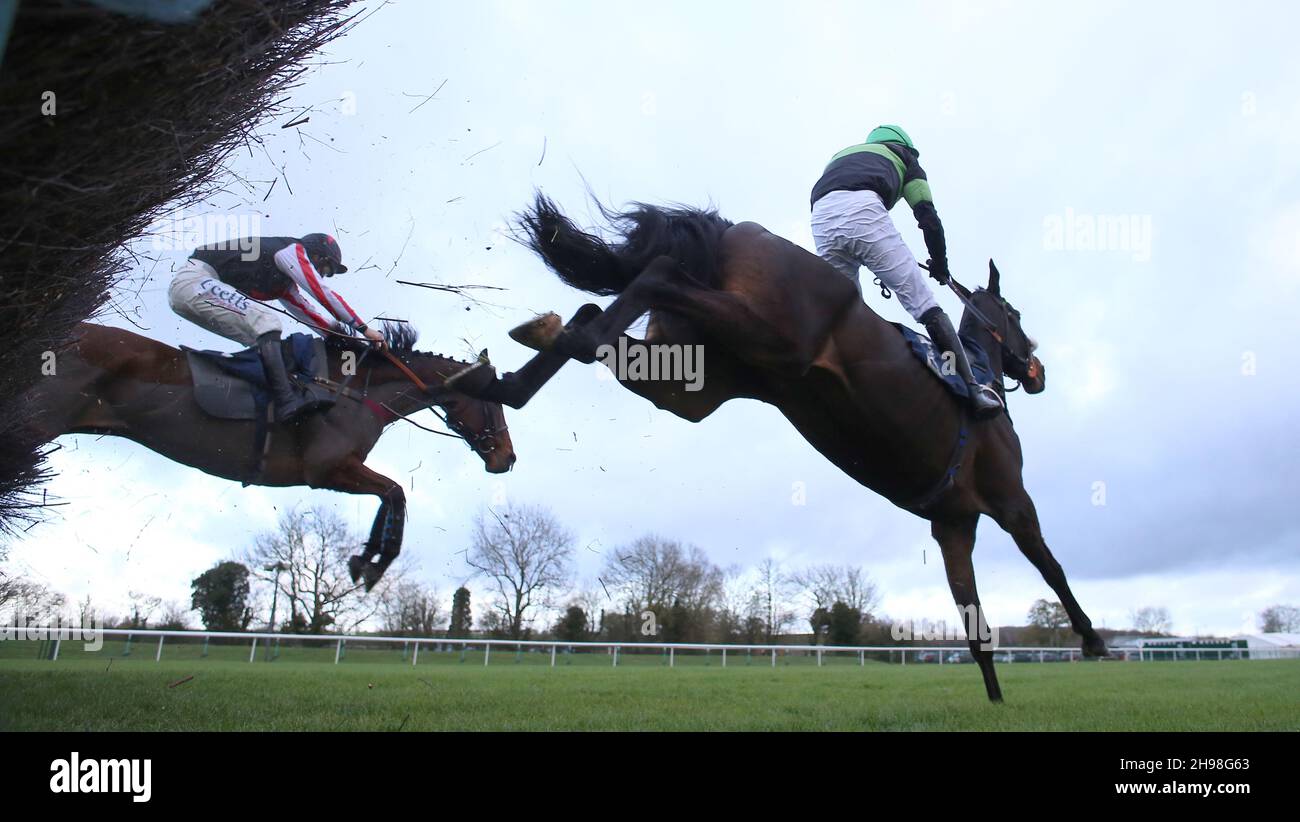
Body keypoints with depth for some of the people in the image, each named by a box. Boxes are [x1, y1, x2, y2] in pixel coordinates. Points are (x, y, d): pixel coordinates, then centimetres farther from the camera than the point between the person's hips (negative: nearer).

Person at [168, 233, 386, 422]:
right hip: (194, 281, -10)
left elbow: (308, 314, 24)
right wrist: (363, 328, -4)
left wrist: (347, 333, 17)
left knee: (265, 339, 10)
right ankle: (286, 401, -31)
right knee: (267, 322, -20)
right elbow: (324, 294, -7)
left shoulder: (284, 282, 24)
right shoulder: (292, 250, -2)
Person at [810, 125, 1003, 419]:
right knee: (923, 304, -3)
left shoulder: (841, 155, 44)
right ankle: (972, 388, -10)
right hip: (864, 210, -4)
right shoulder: (902, 157, 32)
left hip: (820, 218, 4)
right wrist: (940, 264, 30)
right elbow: (927, 214, 19)